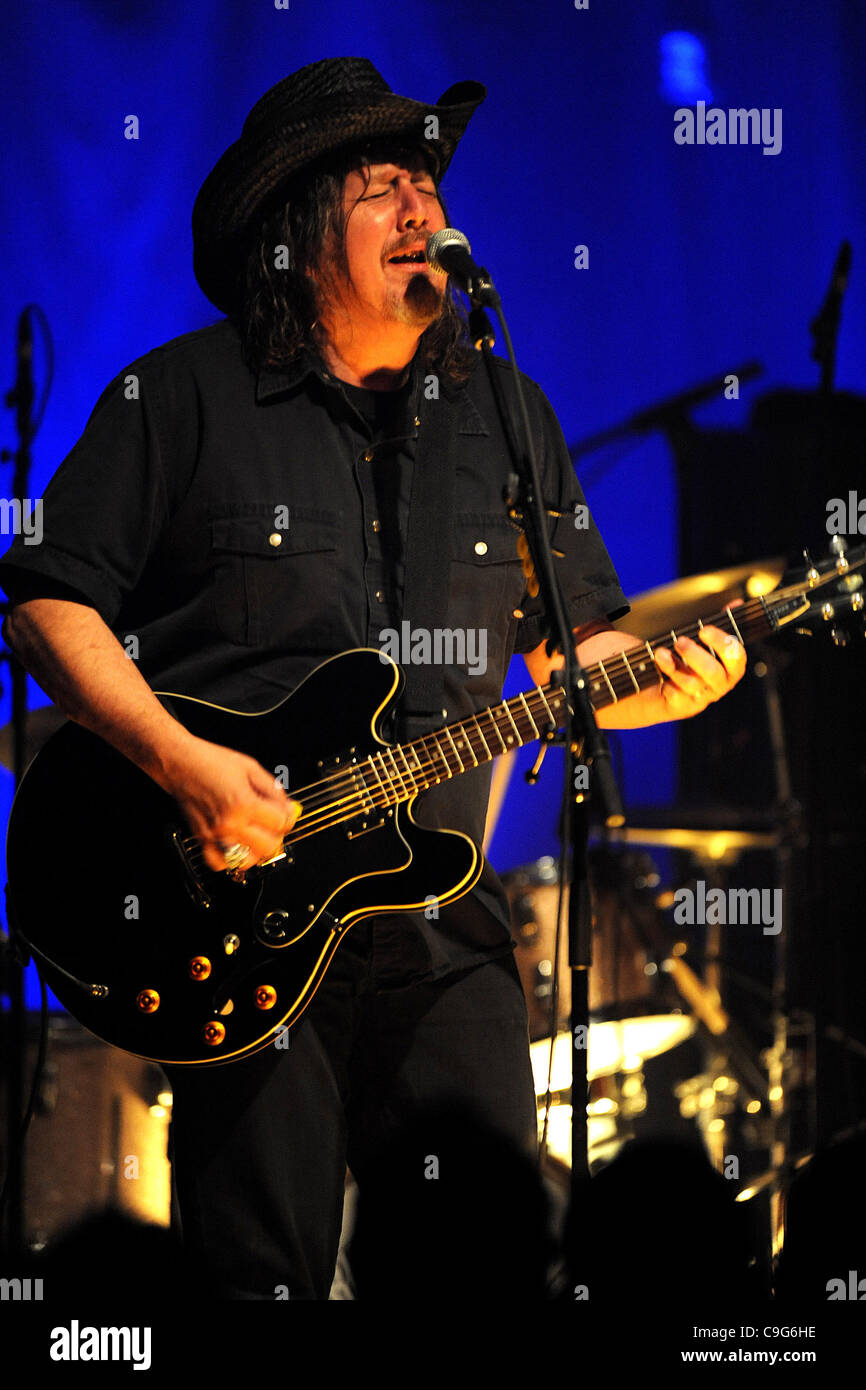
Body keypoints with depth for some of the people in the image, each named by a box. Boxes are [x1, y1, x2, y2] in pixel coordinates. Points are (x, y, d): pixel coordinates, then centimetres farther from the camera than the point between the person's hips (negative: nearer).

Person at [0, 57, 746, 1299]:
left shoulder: (506, 415, 14)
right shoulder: (183, 398, 0)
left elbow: (575, 638, 19)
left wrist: (657, 677, -4)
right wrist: (181, 763, -15)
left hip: (441, 916, 4)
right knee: (262, 1279, -4)